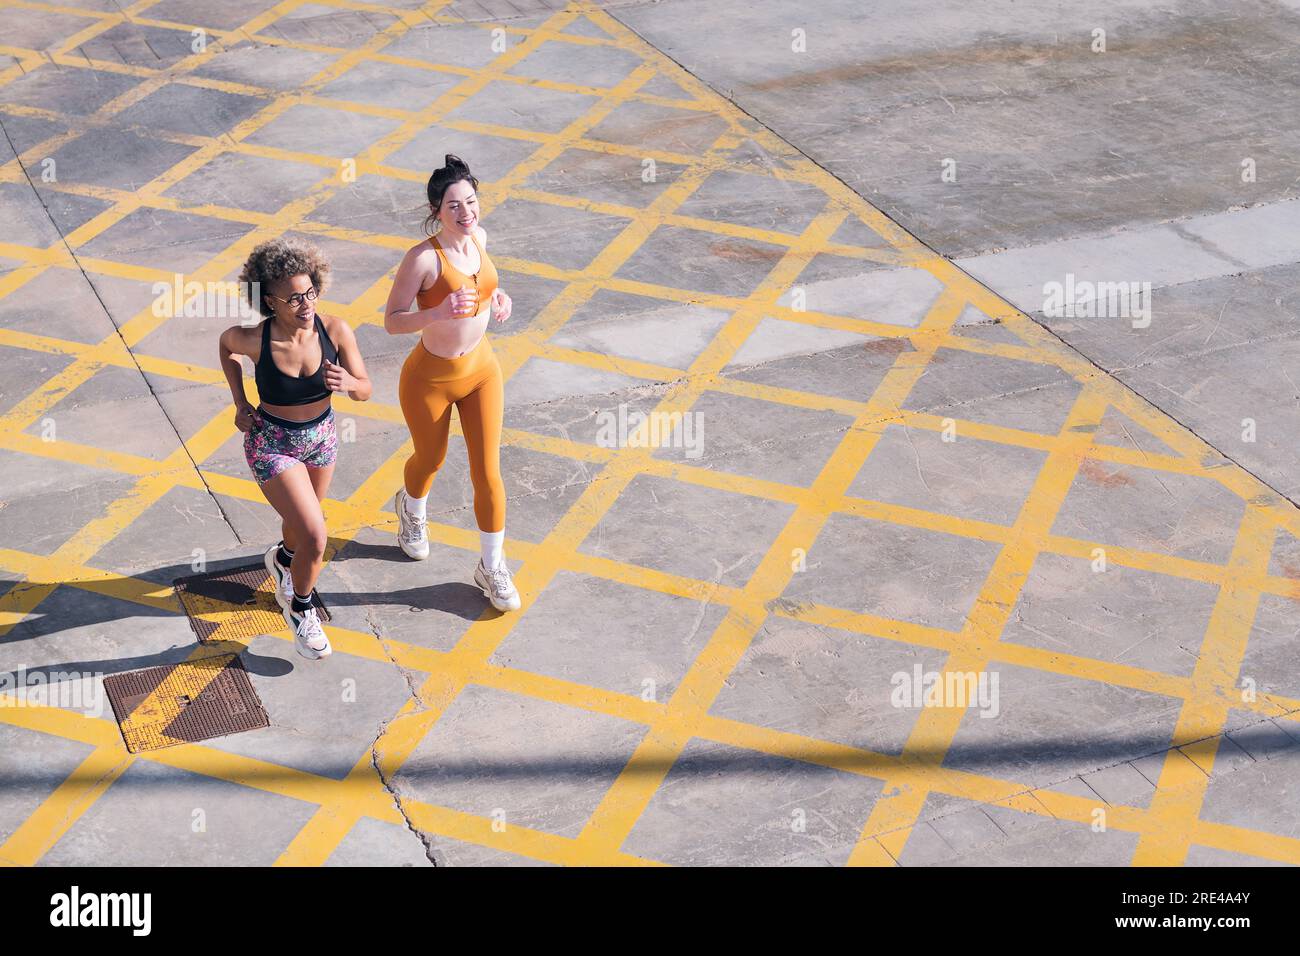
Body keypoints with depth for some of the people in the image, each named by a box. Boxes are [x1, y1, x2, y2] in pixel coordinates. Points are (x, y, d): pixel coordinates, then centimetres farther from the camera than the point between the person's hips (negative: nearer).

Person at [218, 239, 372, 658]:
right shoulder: (255, 340, -26)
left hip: (321, 437, 4)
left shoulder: (335, 331, -22)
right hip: (271, 444, -4)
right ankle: (300, 610, 17)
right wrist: (240, 403, -2)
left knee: (303, 517, 28)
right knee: (315, 537, -13)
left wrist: (347, 382, -36)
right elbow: (225, 343, -1)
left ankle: (283, 559, 64)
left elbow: (365, 390, -13)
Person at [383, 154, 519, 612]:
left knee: (488, 472, 5)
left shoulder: (478, 237, -7)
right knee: (431, 459, 21)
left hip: (482, 369, 4)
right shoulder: (423, 257, -26)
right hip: (431, 379, -4)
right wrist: (438, 313, -38)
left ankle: (492, 566, 24)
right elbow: (392, 321, -22)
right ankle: (412, 510, 59)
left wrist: (497, 297, -5)